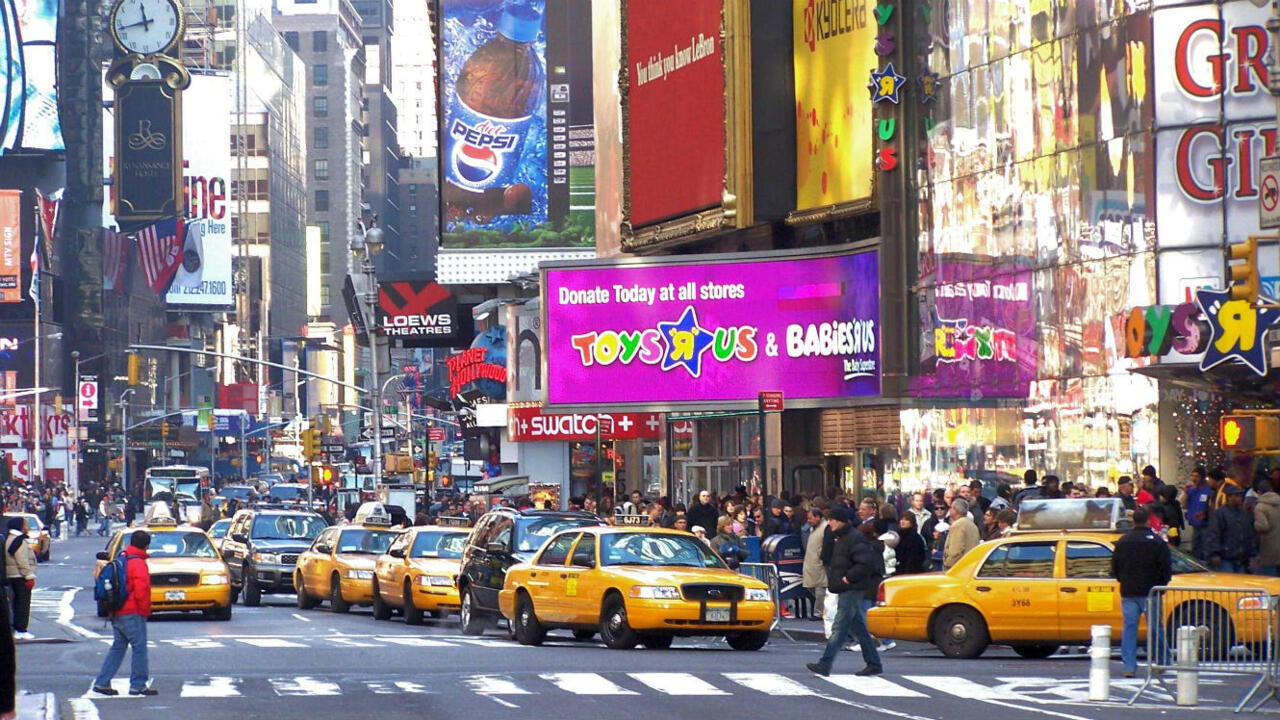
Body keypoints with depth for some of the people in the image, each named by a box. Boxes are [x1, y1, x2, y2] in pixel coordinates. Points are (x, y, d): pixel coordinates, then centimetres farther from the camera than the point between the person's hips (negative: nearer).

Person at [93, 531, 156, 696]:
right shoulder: (138, 564, -14)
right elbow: (141, 591, -19)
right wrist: (145, 611, -8)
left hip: (116, 613, 9)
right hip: (132, 614, -9)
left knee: (118, 646, 14)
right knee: (139, 647, -1)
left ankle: (102, 682, 10)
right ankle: (138, 685, 0)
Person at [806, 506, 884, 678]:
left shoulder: (855, 539, -14)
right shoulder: (842, 538, 18)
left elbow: (865, 563, -23)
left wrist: (848, 578, -19)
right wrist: (833, 577, 15)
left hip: (852, 590, -11)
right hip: (845, 591, 11)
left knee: (839, 628, -13)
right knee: (858, 628, 13)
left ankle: (824, 665, -19)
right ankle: (874, 664, 18)